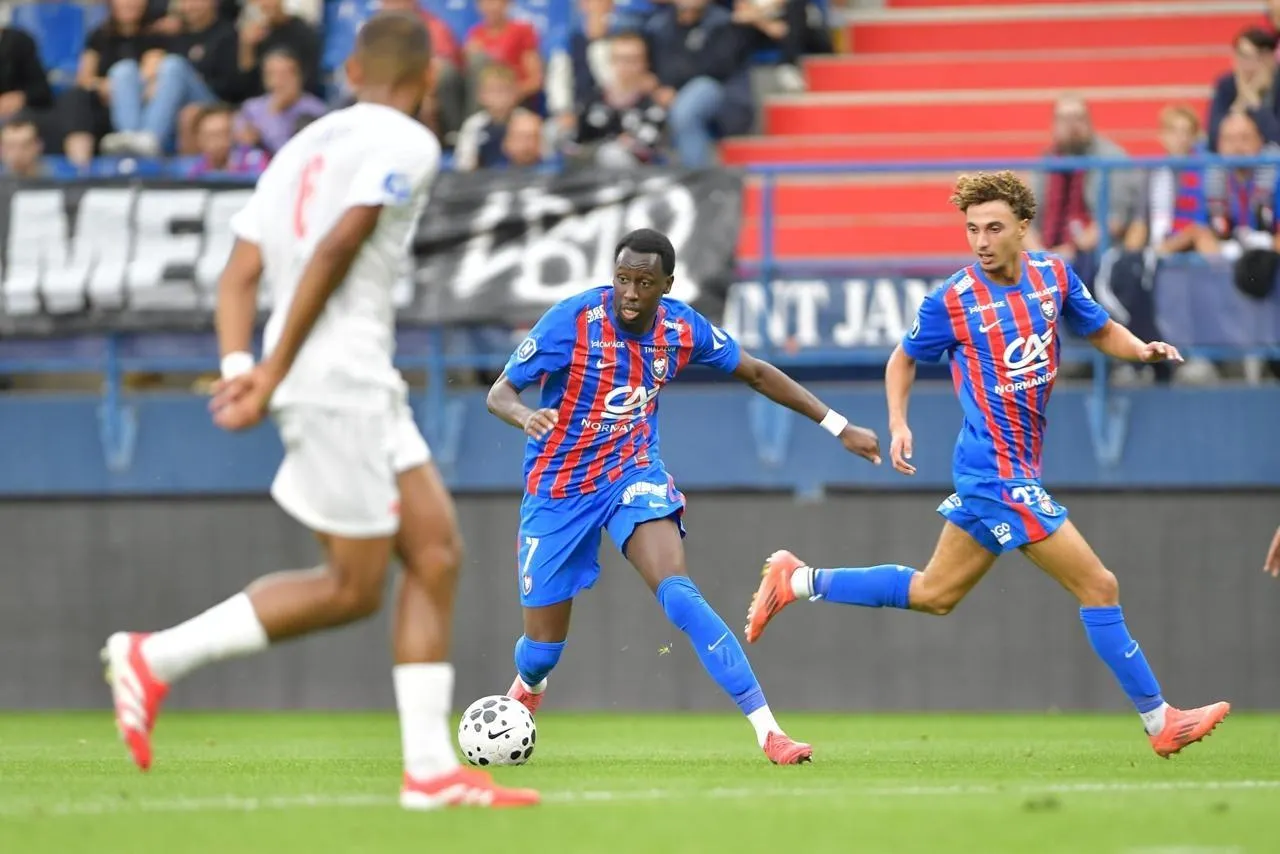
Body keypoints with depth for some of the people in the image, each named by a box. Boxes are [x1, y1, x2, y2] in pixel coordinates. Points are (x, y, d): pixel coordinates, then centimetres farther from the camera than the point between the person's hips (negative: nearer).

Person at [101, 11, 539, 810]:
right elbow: (336, 249, -18)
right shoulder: (407, 143, -6)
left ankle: (432, 766, 2)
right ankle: (157, 658, 0)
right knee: (352, 587, -3)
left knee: (436, 551, 7)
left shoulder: (304, 146, 19)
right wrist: (274, 373, -17)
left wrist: (241, 369, -1)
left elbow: (242, 272, 10)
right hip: (338, 379, -9)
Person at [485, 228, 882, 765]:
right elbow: (498, 393, -18)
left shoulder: (681, 329, -9)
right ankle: (527, 689, 46)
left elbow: (756, 374, 6)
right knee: (543, 647, 6)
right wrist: (525, 416, -43)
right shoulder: (572, 321, -20)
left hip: (632, 475, 1)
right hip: (560, 487, -1)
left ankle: (766, 729, -29)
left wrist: (838, 427, 6)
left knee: (678, 594, -25)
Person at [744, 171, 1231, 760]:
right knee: (1098, 587, -7)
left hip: (1002, 471, 7)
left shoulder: (1054, 275, 3)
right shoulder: (952, 301, -10)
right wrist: (898, 424, -7)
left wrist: (1142, 349, -2)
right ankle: (1160, 721, 3)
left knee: (935, 594, 18)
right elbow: (904, 358, 6)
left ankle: (797, 581, 26)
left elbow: (1101, 331, 18)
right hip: (998, 470, -7)